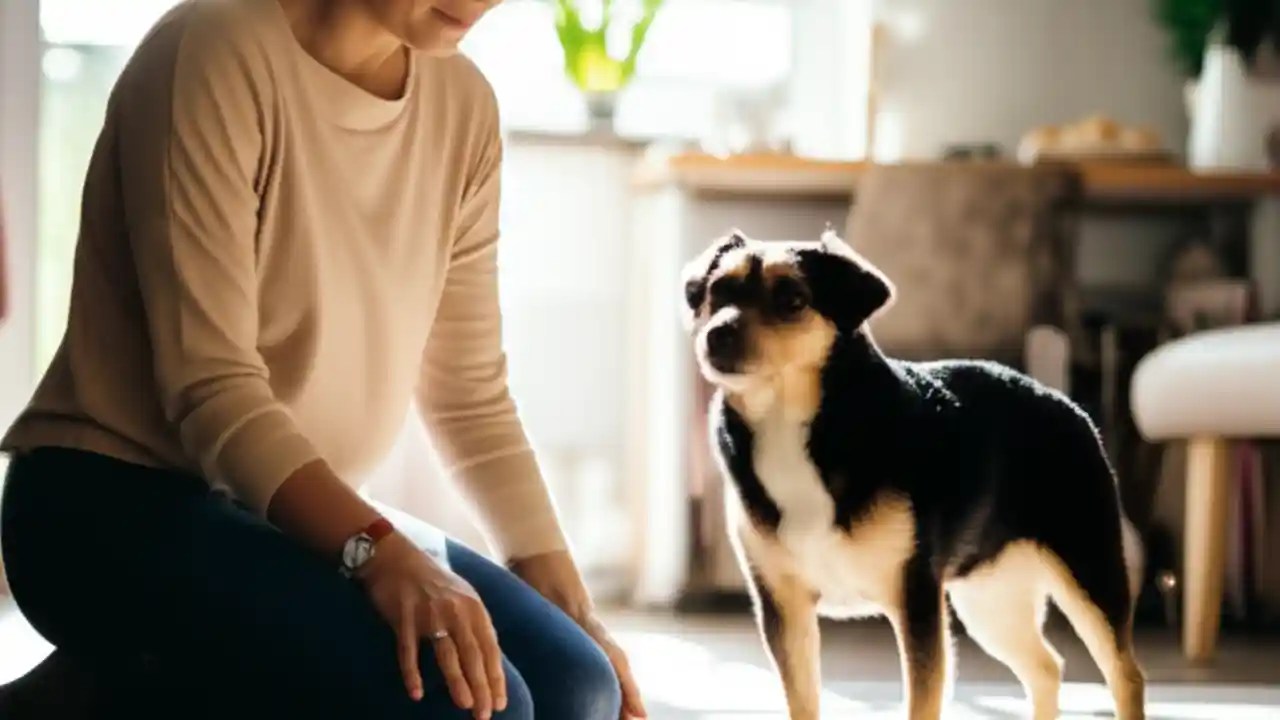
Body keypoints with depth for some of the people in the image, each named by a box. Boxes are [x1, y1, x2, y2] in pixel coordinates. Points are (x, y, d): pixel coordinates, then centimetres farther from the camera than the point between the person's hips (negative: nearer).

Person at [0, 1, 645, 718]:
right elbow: (210, 386, -23)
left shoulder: (463, 105, 3)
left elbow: (471, 393, 6)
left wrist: (568, 605, -2)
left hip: (310, 508, 8)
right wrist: (381, 553, -35)